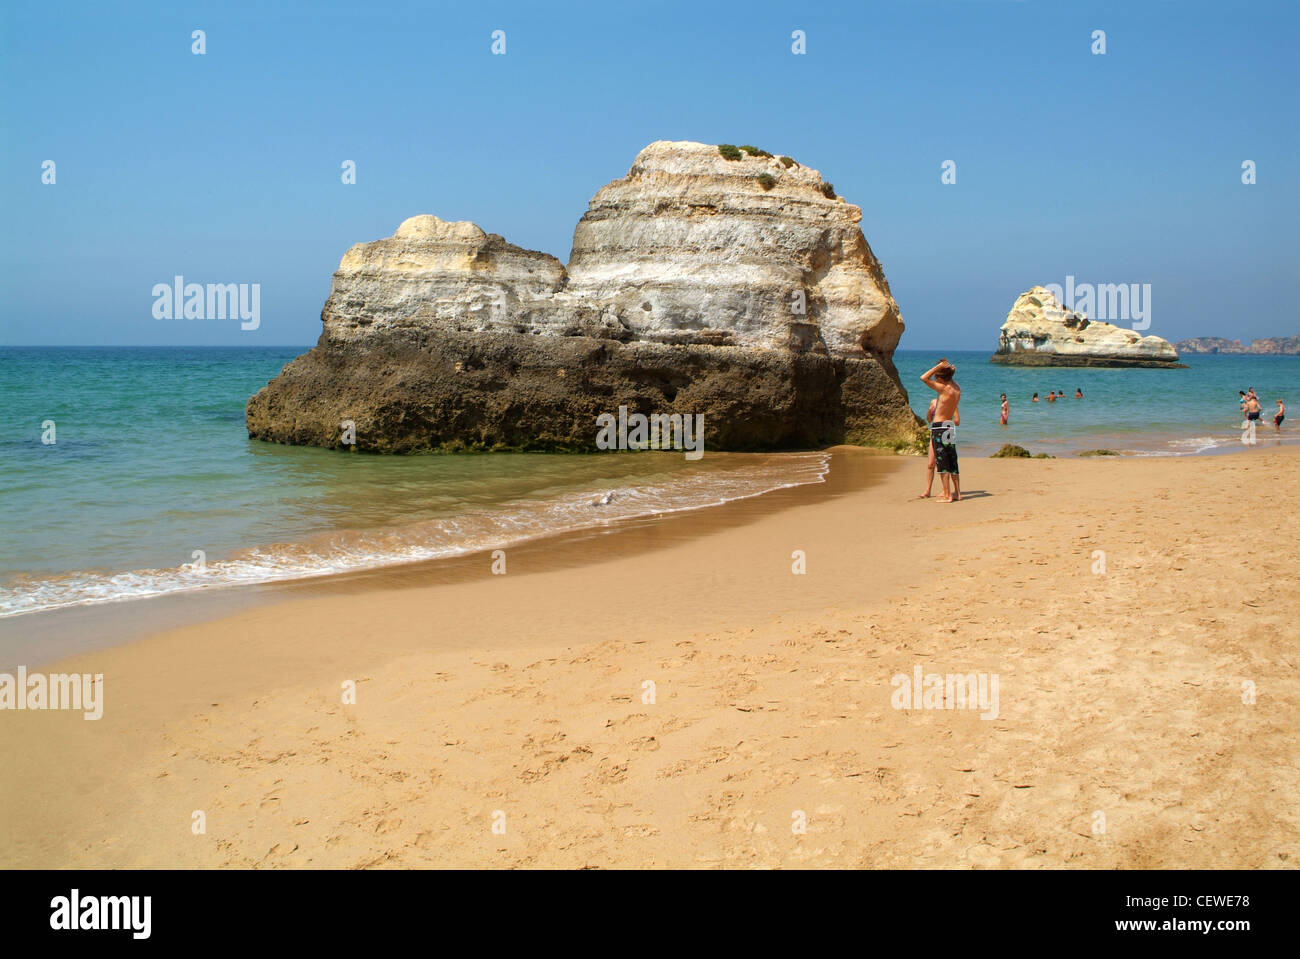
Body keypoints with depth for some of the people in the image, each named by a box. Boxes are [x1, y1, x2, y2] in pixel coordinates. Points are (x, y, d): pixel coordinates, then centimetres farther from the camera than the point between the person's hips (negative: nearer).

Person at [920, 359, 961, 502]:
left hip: (939, 427, -7)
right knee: (952, 462, 14)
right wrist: (950, 370, 13)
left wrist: (939, 366, -12)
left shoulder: (944, 389, -18)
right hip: (950, 426, 7)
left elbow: (924, 378, -18)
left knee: (942, 463, -4)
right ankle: (957, 492, 18)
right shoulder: (957, 389, 4)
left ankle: (947, 495, -4)